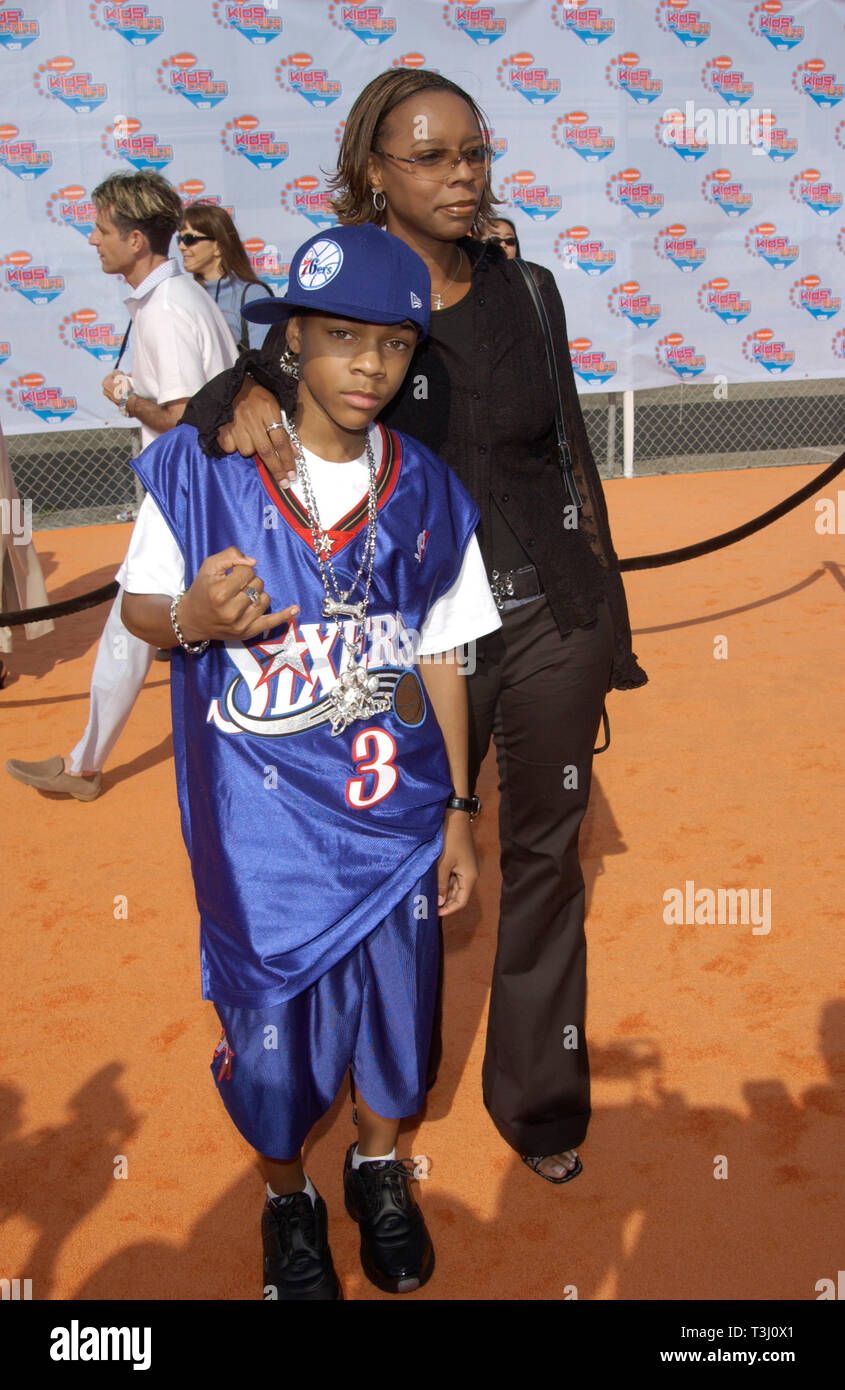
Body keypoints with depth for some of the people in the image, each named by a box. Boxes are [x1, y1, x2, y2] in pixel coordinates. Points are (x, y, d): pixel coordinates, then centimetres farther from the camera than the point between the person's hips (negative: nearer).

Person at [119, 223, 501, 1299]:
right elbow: (139, 604, -1)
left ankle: (378, 1168, 47)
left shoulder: (427, 496, -2)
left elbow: (439, 658, 4)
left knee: (392, 998, 15)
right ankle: (288, 1197, 41)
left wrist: (458, 810, 7)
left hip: (394, 811, 2)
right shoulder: (203, 467, -11)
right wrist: (192, 619, -25)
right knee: (267, 1015, 11)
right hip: (261, 821, -2)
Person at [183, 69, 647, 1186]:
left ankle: (539, 1097, 31)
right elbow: (206, 411, -7)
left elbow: (573, 457, 8)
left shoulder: (528, 291, 2)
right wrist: (244, 395, -32)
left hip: (552, 621, 2)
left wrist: (608, 620, 11)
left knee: (545, 854, 11)